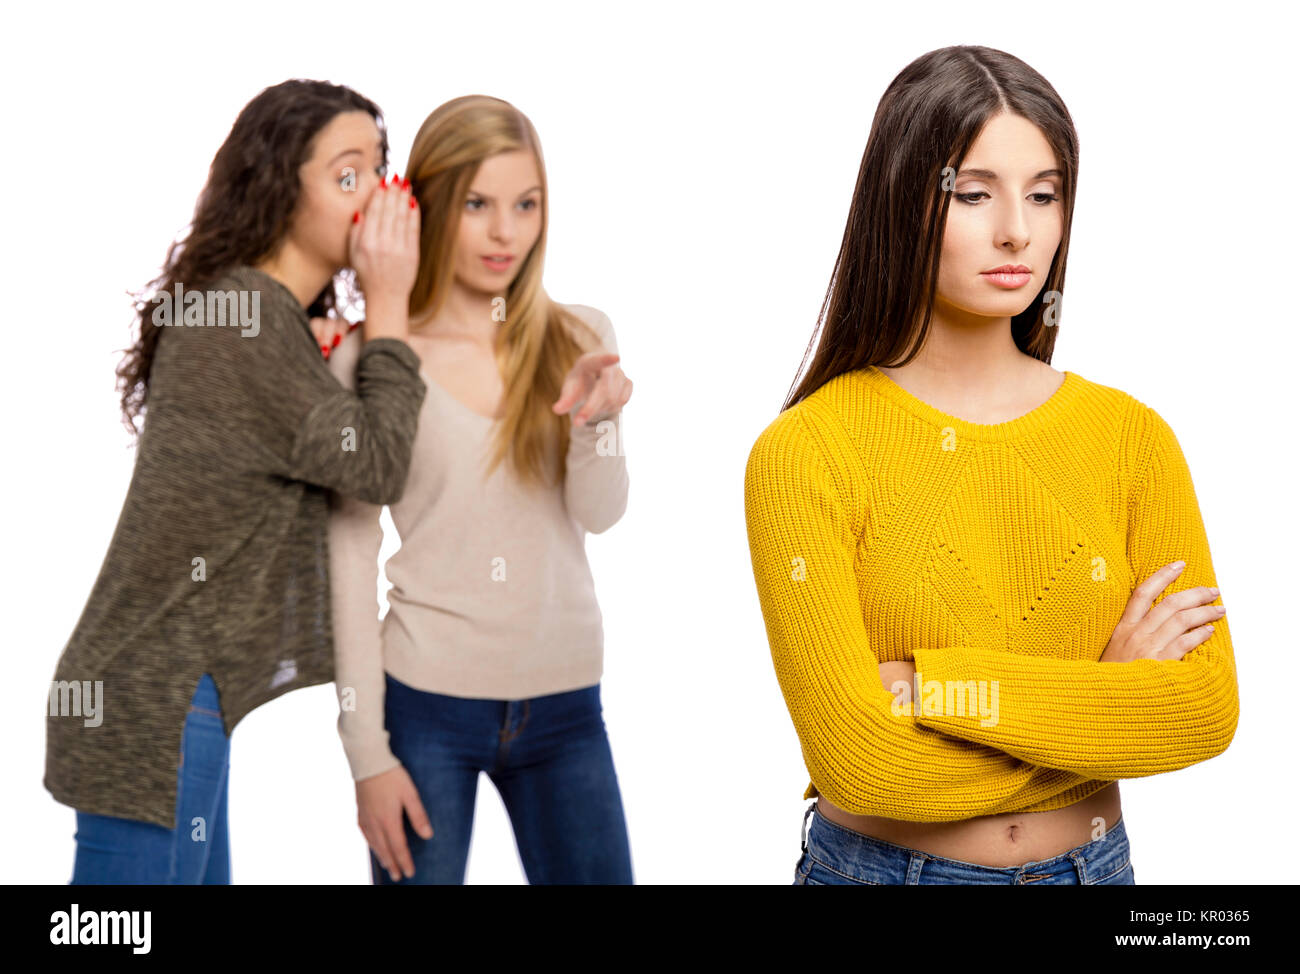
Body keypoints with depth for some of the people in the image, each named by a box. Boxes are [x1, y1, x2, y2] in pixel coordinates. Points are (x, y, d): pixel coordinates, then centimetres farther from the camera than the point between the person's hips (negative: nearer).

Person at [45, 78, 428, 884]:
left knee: (199, 873, 18)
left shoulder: (252, 312, 14)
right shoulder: (242, 317, -17)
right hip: (152, 704, -10)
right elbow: (377, 464, -15)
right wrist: (389, 304, -9)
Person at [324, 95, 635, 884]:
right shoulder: (373, 358, -4)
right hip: (427, 700, -2)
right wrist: (367, 751, -5)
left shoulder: (580, 339, 3)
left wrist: (598, 419, -29)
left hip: (565, 701, 3)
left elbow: (599, 513, -7)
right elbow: (350, 559, -3)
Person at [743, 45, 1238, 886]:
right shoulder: (803, 453, -15)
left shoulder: (1131, 437, -4)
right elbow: (859, 761, -20)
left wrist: (934, 685, -19)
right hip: (875, 864, -3)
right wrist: (1104, 694, -13)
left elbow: (1207, 709, -12)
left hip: (1092, 863, 3)